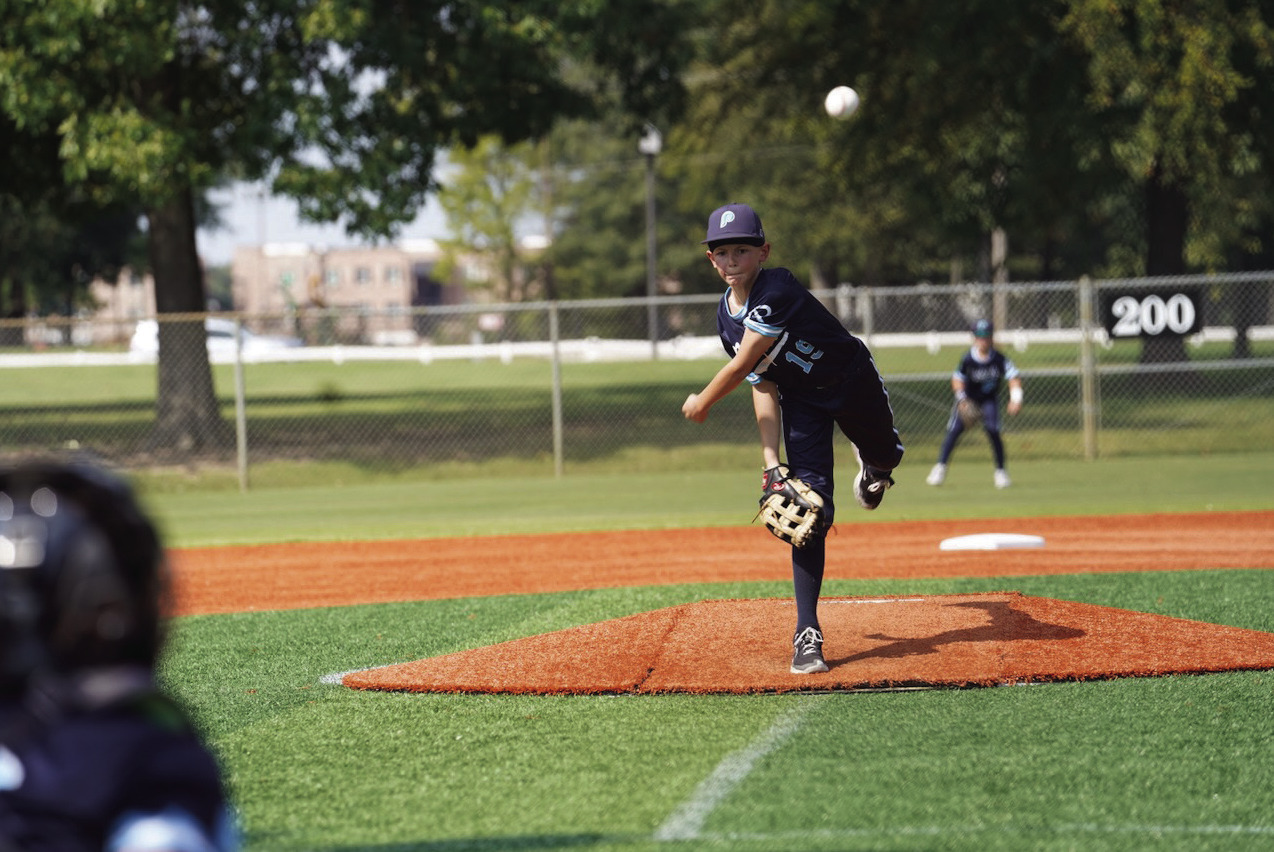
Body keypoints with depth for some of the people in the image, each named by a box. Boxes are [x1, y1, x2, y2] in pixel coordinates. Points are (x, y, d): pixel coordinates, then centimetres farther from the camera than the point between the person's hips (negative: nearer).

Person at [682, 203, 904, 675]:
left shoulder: (777, 292, -33)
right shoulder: (726, 315, -10)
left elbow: (741, 366, -31)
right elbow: (762, 389, -9)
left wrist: (702, 403, -14)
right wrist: (771, 464, -17)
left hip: (854, 382, -3)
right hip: (802, 401, 3)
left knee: (885, 457, 21)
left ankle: (872, 466, 65)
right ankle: (807, 634, -16)